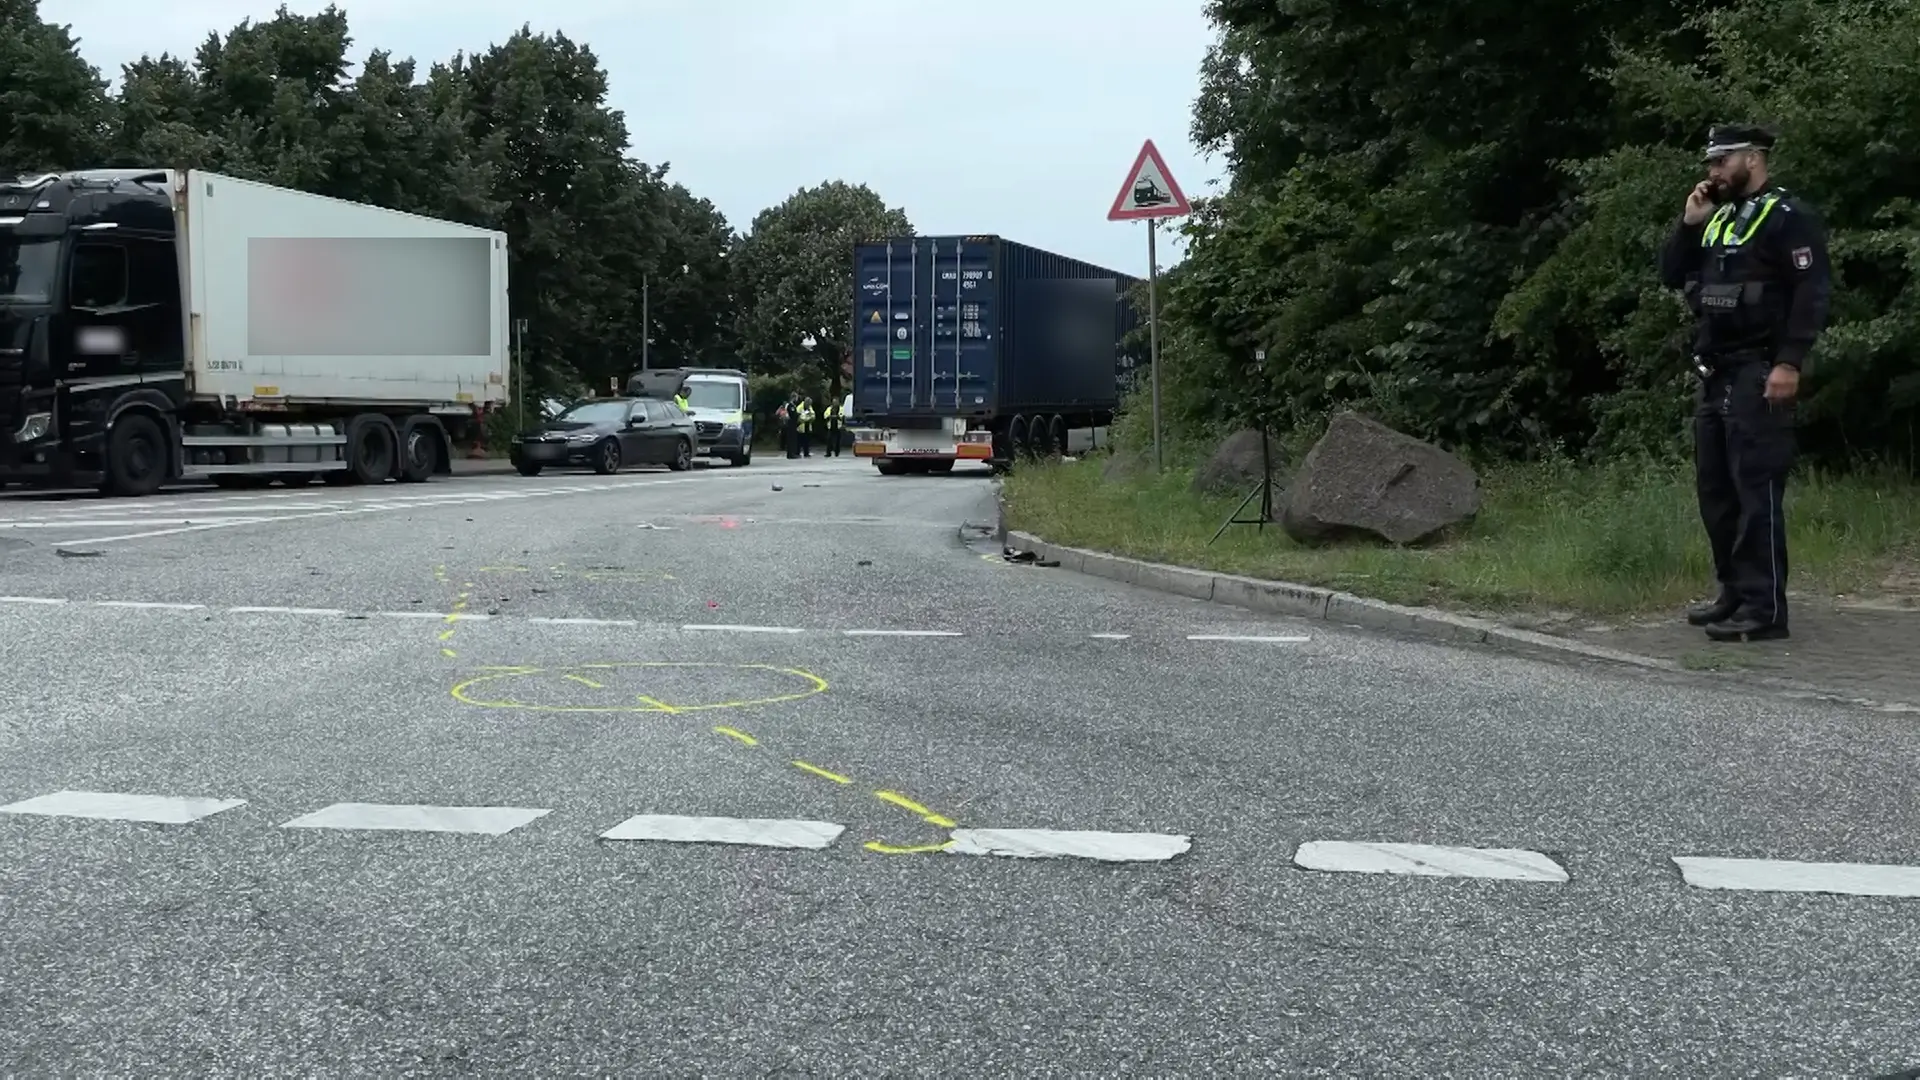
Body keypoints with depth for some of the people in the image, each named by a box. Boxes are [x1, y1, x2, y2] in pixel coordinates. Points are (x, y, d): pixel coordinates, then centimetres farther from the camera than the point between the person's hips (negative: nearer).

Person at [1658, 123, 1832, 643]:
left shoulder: (1788, 216, -7)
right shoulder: (1719, 218, 18)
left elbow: (1812, 292, -15)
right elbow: (1672, 276, 18)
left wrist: (1790, 363, -23)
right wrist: (1688, 225, 4)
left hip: (1758, 375, -9)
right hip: (1714, 374, 9)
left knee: (1756, 488, -10)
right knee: (1714, 488, 11)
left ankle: (1765, 608, -8)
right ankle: (1734, 592, 20)